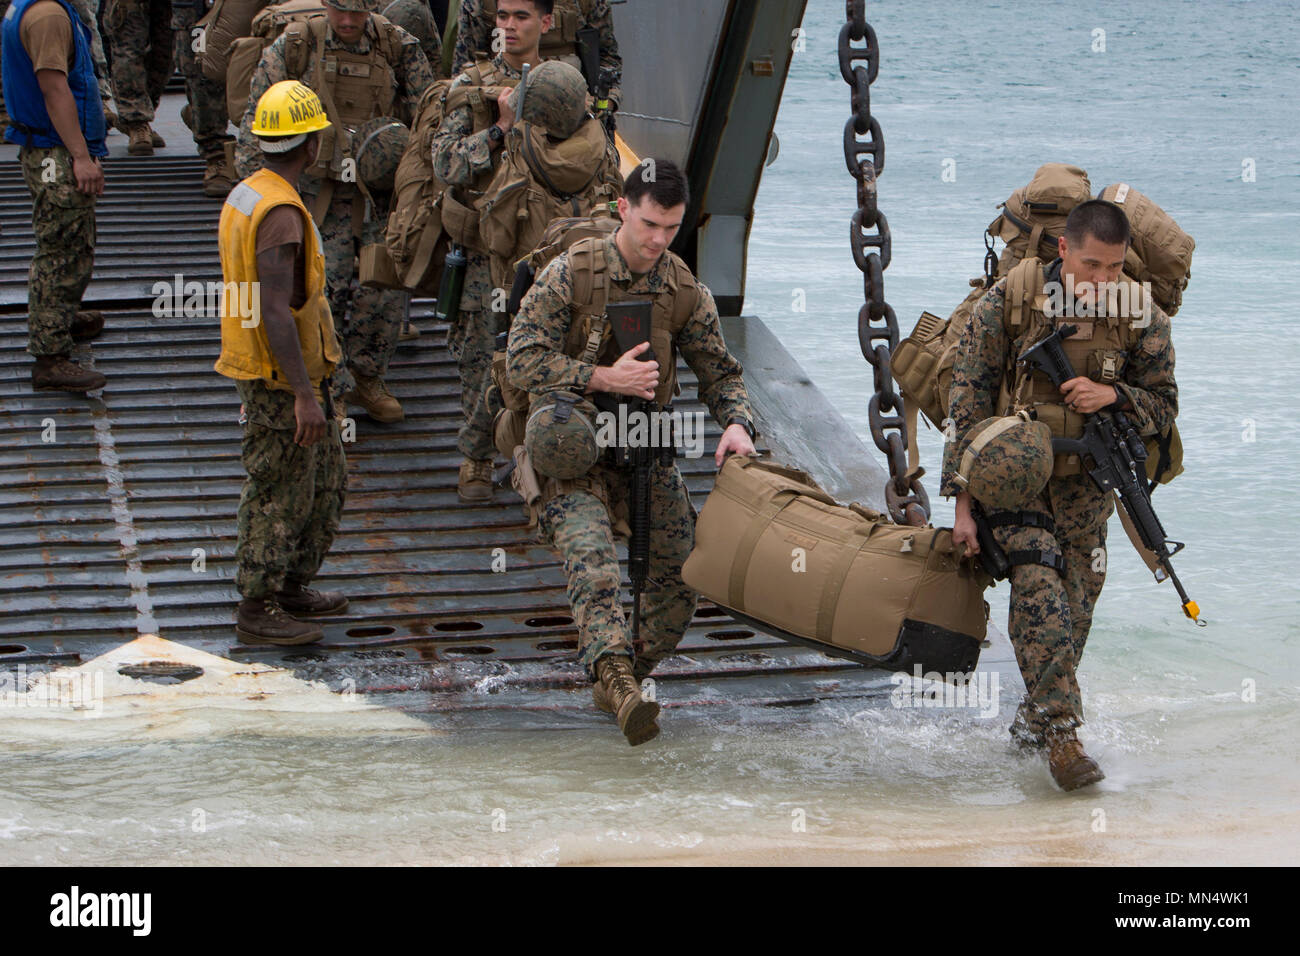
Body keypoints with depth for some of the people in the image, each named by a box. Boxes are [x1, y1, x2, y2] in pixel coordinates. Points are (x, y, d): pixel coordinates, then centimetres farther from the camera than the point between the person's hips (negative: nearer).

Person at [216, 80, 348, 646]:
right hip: (281, 379, -10)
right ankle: (257, 610, 9)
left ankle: (291, 588, 29)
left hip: (273, 368, 10)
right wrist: (305, 395, -26)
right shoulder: (281, 212, -23)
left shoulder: (246, 195, 9)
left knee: (327, 479, 19)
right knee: (280, 493, 0)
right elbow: (274, 311, -27)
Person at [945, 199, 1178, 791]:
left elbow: (1163, 407, 4)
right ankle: (1061, 732, -26)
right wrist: (964, 501, -11)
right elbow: (968, 403, -8)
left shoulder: (1142, 320, -7)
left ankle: (1034, 721, 25)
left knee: (1074, 608, 4)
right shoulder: (1008, 303, -13)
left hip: (1085, 481, 3)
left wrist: (1115, 396, -20)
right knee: (1036, 583, -23)